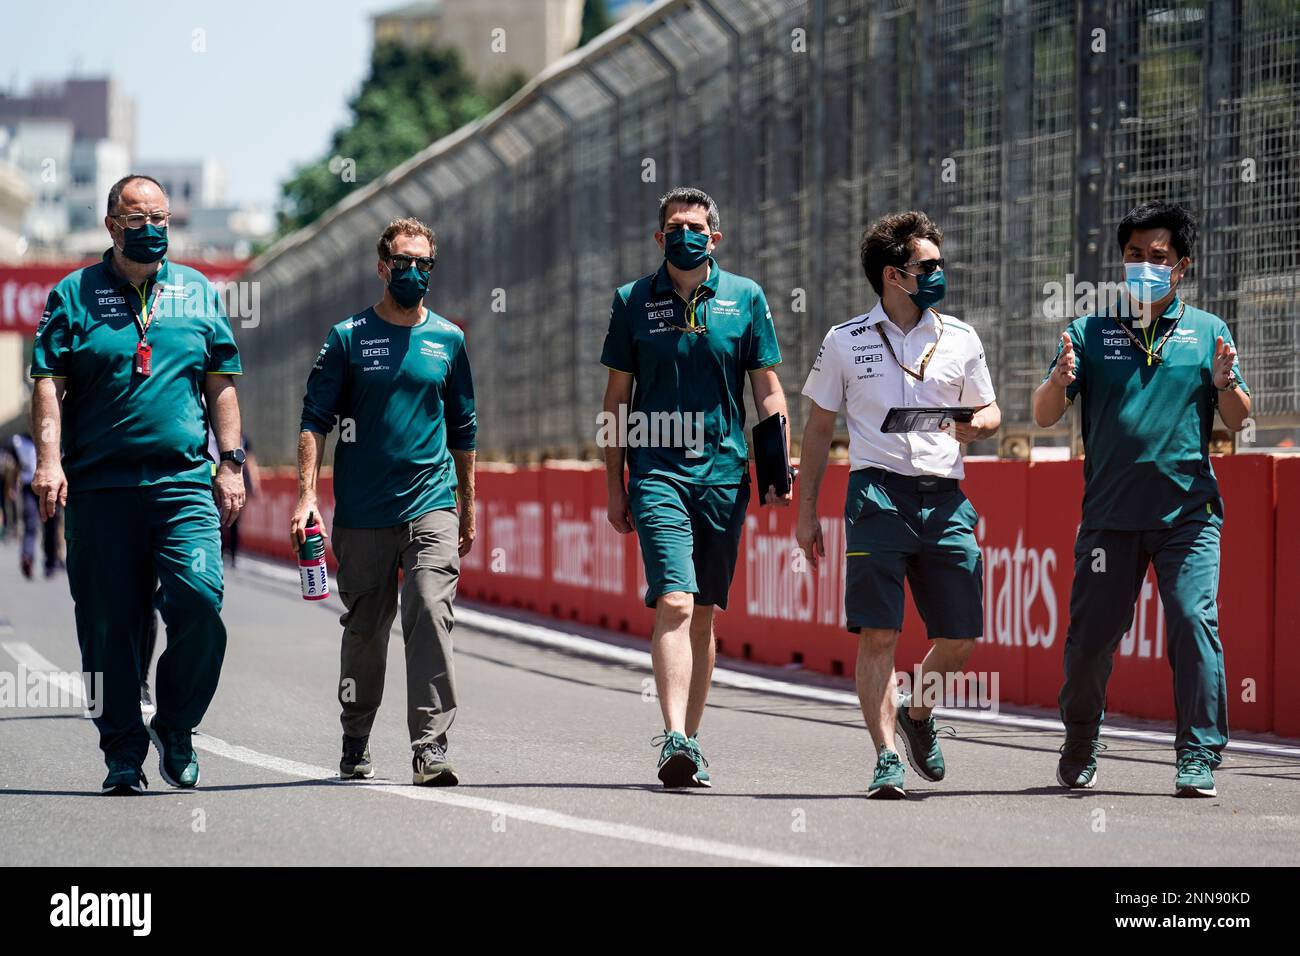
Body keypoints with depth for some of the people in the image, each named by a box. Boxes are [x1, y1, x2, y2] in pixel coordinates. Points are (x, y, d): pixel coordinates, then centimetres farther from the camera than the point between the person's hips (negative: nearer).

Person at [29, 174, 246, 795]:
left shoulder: (199, 293, 13)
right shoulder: (74, 296, 7)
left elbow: (221, 385, 16)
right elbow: (49, 383, 2)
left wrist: (230, 464, 9)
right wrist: (49, 460, -10)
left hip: (185, 482, 1)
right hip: (99, 487, -1)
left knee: (199, 601, -15)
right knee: (110, 625, -1)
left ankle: (175, 726, 6)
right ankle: (123, 755, 9)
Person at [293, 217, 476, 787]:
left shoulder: (448, 340, 10)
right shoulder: (348, 338, 3)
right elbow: (315, 420, 0)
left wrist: (468, 508, 19)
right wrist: (307, 497, -10)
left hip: (432, 508, 1)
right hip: (363, 514, 0)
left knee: (431, 616, -15)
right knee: (364, 631, 8)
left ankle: (430, 748, -19)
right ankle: (355, 746, 24)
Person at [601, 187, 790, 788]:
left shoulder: (745, 298, 7)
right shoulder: (633, 301, 5)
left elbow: (767, 389, 9)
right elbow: (617, 396, 9)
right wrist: (614, 485, 6)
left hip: (724, 472, 2)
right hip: (657, 471, -2)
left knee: (703, 614, 8)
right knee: (674, 604, -17)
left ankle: (689, 742, 17)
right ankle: (675, 739, -25)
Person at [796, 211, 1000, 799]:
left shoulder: (960, 339, 11)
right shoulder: (846, 342, 6)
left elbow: (989, 411, 21)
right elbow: (819, 428, 12)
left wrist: (978, 425, -4)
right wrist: (807, 510, 7)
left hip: (944, 498, 3)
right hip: (878, 492, -3)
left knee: (960, 639, 2)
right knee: (877, 634, -11)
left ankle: (917, 711, 31)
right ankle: (886, 758, -5)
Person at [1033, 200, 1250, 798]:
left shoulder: (1206, 332, 10)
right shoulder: (1090, 333, 8)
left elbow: (1238, 421, 9)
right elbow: (1044, 416, 4)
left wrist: (1224, 383, -13)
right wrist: (1060, 380, -19)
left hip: (1188, 510, 0)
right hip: (1109, 512, 0)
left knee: (1195, 623, -12)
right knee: (1091, 633, 0)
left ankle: (1198, 760, -9)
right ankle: (1079, 751, 21)